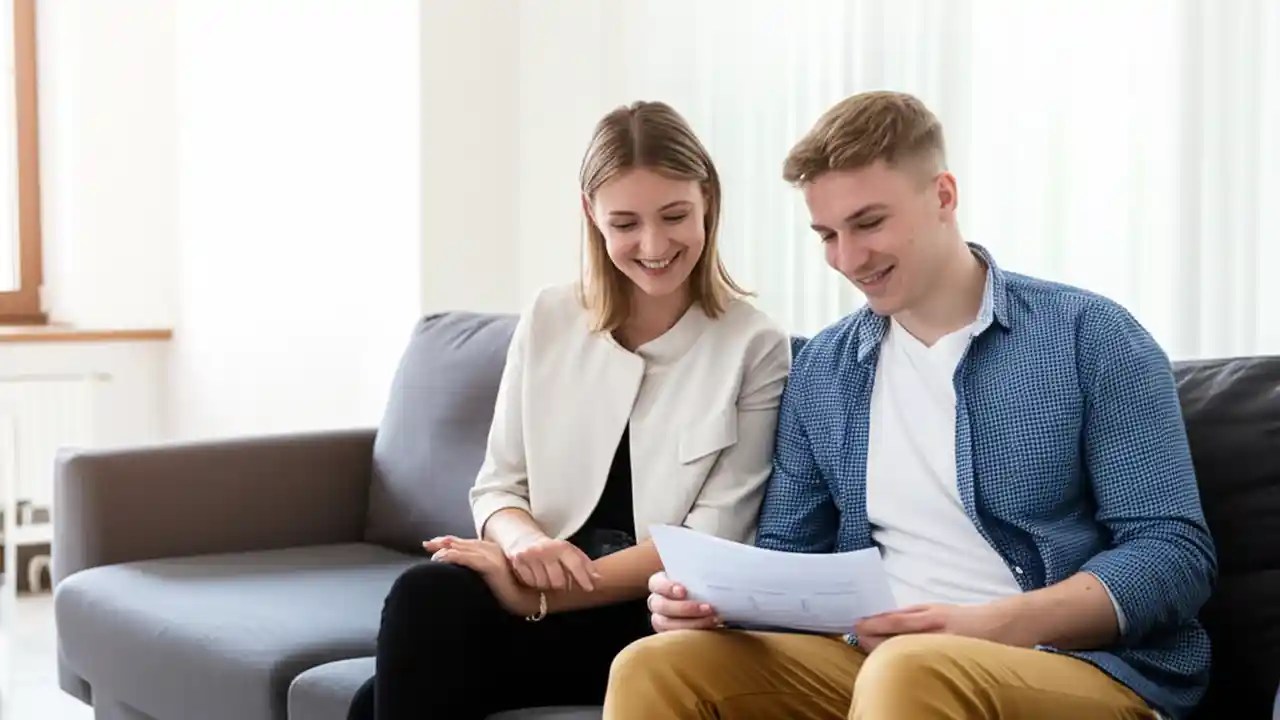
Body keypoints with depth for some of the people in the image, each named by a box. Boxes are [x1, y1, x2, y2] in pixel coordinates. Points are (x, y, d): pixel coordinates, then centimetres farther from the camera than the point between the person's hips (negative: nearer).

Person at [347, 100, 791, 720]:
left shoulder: (755, 347, -1)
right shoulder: (549, 320, 10)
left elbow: (710, 542, -8)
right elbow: (497, 486, 12)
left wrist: (533, 595, -18)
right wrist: (524, 542, -14)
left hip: (658, 618, -4)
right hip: (547, 584, 4)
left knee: (427, 606, -27)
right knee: (426, 595, -30)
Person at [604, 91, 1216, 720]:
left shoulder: (1088, 337, -2)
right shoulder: (821, 370, 13)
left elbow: (1175, 553, -7)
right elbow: (786, 553, 17)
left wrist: (995, 625, -21)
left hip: (1081, 663, -5)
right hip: (874, 661, 5)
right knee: (655, 668, -18)